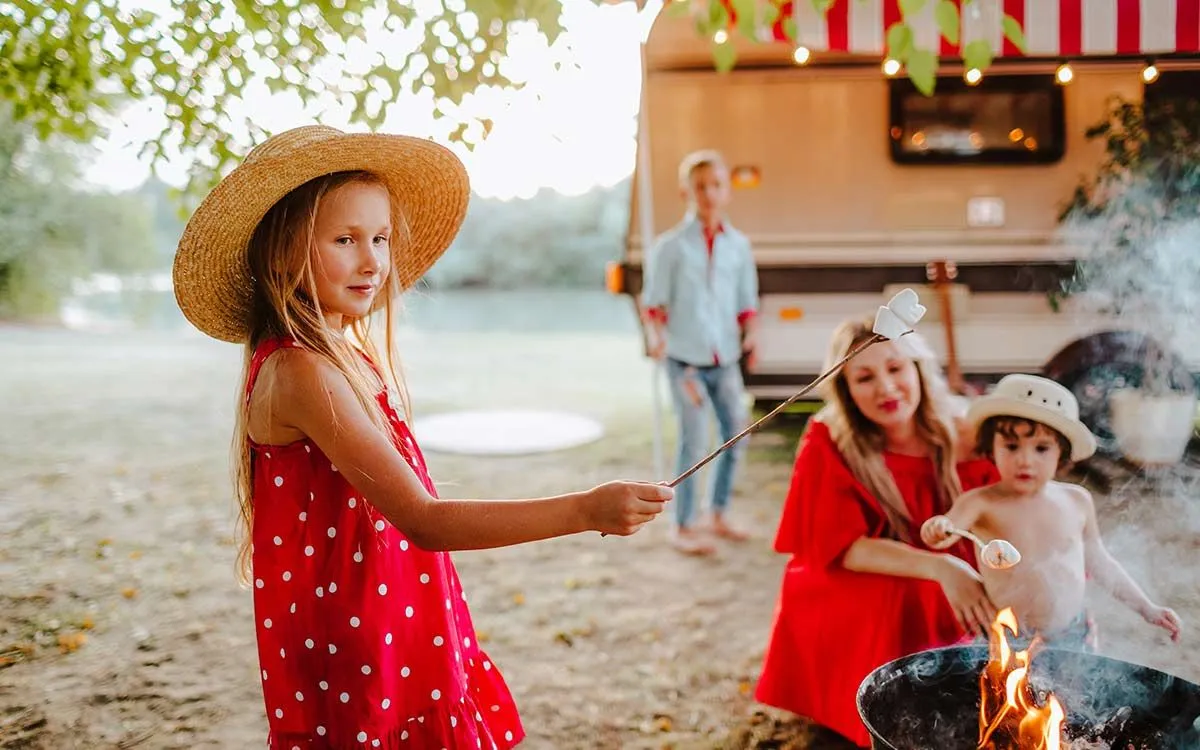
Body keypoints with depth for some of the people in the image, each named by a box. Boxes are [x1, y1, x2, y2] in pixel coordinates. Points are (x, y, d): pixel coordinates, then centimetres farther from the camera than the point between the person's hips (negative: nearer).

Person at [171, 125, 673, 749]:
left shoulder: (351, 356, 5)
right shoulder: (300, 373, -23)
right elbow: (423, 521, -28)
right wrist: (584, 510, -32)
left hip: (399, 640, 9)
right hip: (352, 656, -8)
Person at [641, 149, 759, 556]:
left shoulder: (738, 244, 6)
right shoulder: (671, 245, -5)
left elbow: (747, 302, 12)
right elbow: (654, 302, -2)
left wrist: (750, 336, -4)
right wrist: (658, 336, -19)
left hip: (725, 358, 5)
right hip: (685, 358, -4)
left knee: (736, 434, 9)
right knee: (694, 442, -5)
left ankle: (719, 514, 28)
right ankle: (683, 527, 11)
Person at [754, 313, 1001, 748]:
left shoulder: (960, 436, -4)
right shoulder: (829, 446, -14)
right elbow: (841, 548, -21)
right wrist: (939, 567, -34)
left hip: (946, 610, 4)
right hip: (848, 614, -3)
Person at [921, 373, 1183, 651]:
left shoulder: (1077, 500, -1)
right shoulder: (981, 503, -13)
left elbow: (1099, 562, 13)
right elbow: (948, 527, -31)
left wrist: (1147, 609, 16)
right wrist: (937, 529, -54)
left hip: (1074, 636, 4)